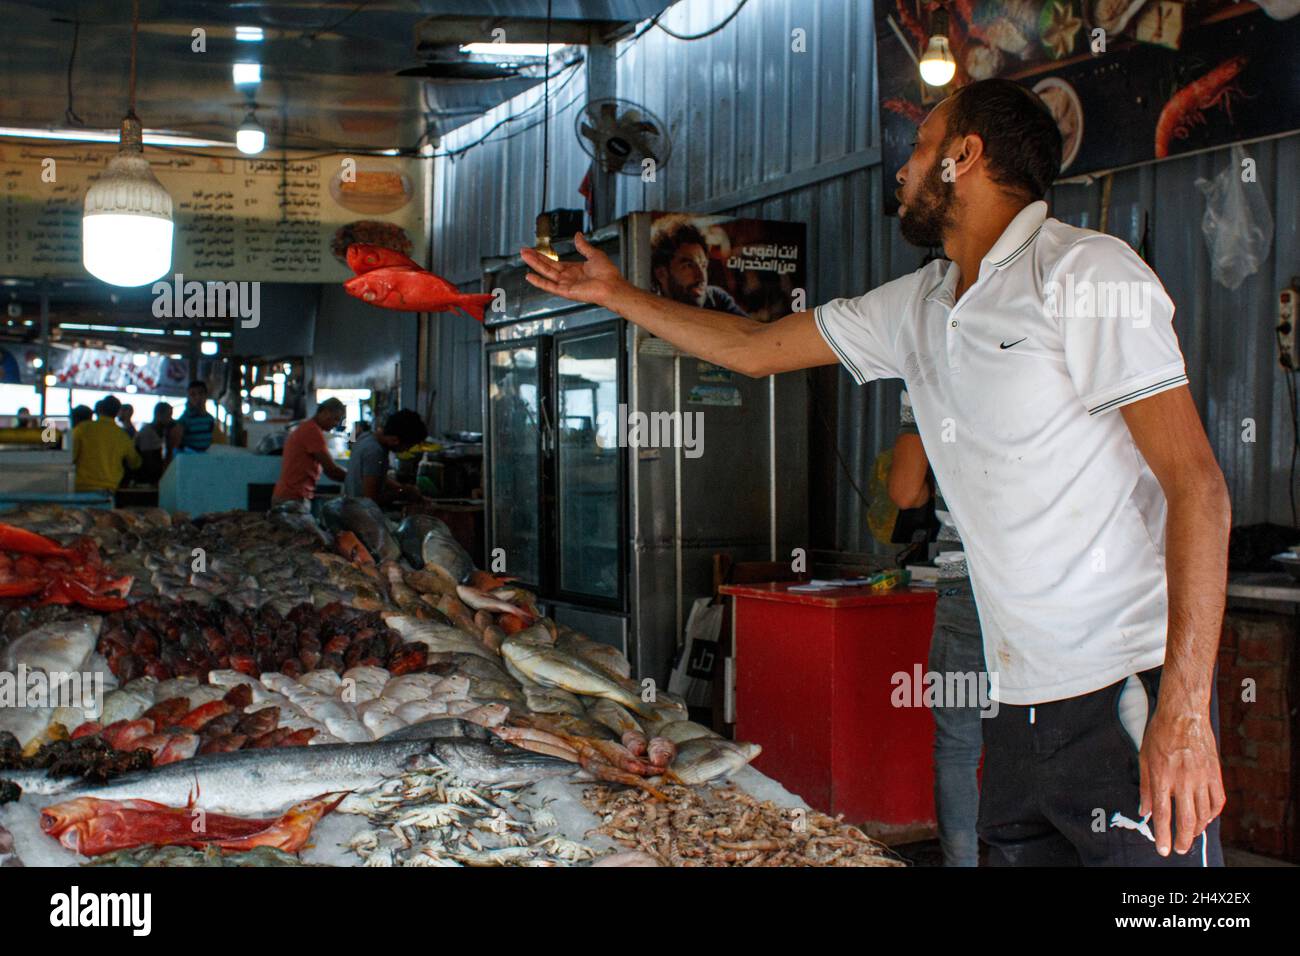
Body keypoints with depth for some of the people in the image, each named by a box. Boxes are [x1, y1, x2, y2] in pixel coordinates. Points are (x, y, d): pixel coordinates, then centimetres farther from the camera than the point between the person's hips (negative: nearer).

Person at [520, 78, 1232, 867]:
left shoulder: (1085, 273, -10)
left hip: (1128, 695, -7)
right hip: (1024, 705, 7)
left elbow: (1196, 484, -16)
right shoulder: (917, 307, 13)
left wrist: (1184, 711, -23)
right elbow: (754, 348, 26)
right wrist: (616, 293, 31)